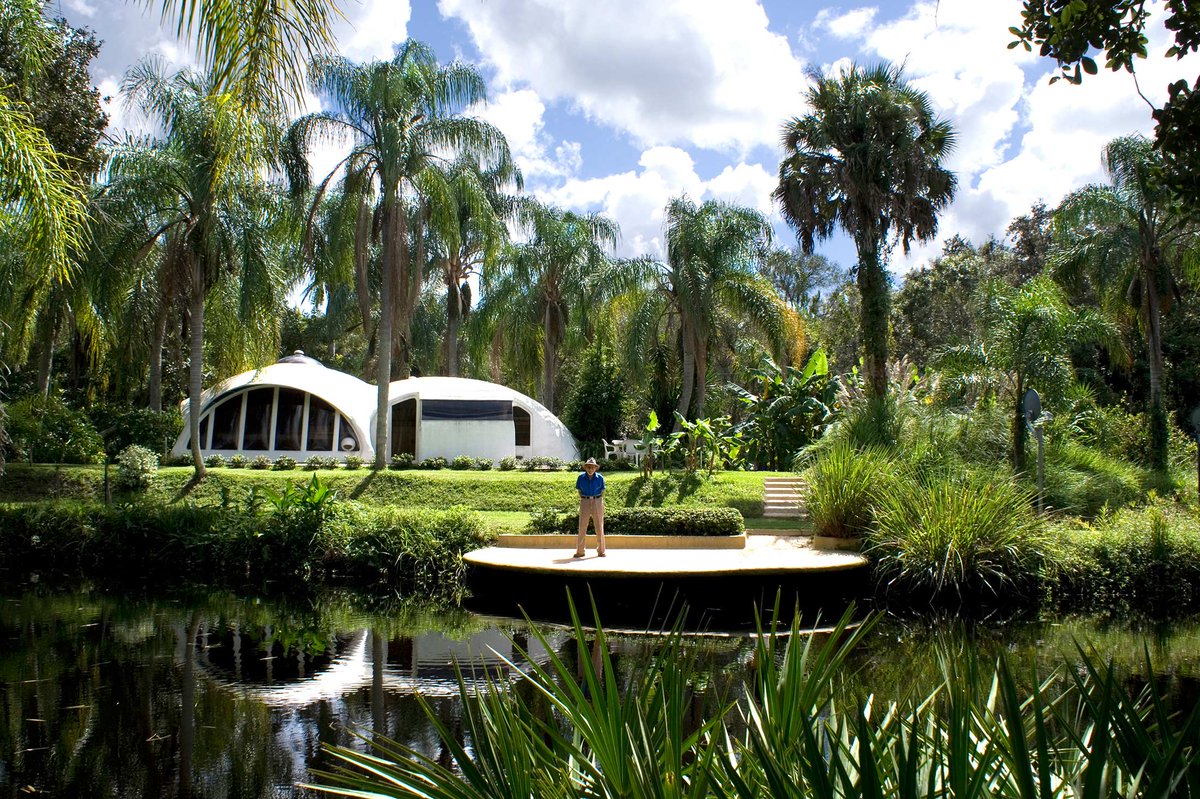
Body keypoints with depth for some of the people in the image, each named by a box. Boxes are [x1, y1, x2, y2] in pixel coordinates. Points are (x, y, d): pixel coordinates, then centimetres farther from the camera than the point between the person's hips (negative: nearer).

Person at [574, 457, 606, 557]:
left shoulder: (600, 477, -1)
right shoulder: (581, 477, 0)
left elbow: (602, 491, 6)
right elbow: (579, 490, 8)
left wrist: (600, 503, 0)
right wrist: (582, 501, 0)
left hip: (597, 501, 0)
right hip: (585, 501, 0)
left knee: (599, 527, 4)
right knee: (582, 527, 0)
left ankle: (601, 550, 13)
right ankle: (580, 551, 5)